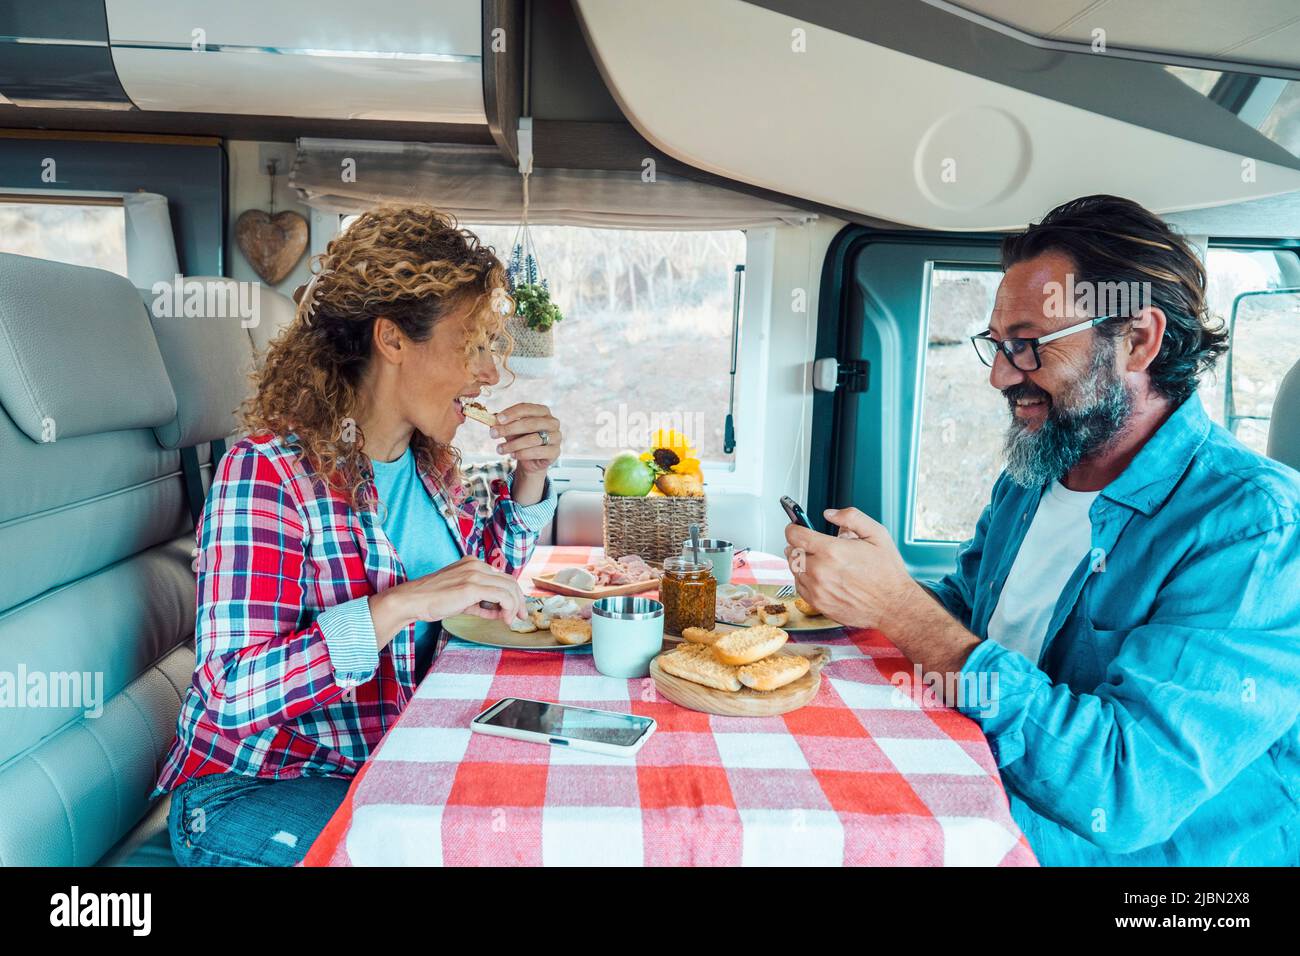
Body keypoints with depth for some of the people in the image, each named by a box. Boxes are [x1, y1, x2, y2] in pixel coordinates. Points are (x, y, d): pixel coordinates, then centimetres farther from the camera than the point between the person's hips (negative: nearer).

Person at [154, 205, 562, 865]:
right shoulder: (268, 473, -21)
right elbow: (231, 693, -25)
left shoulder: (429, 458, 1)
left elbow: (486, 575, 17)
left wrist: (529, 479, 0)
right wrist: (400, 605, -34)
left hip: (395, 759, 7)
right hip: (253, 788, -6)